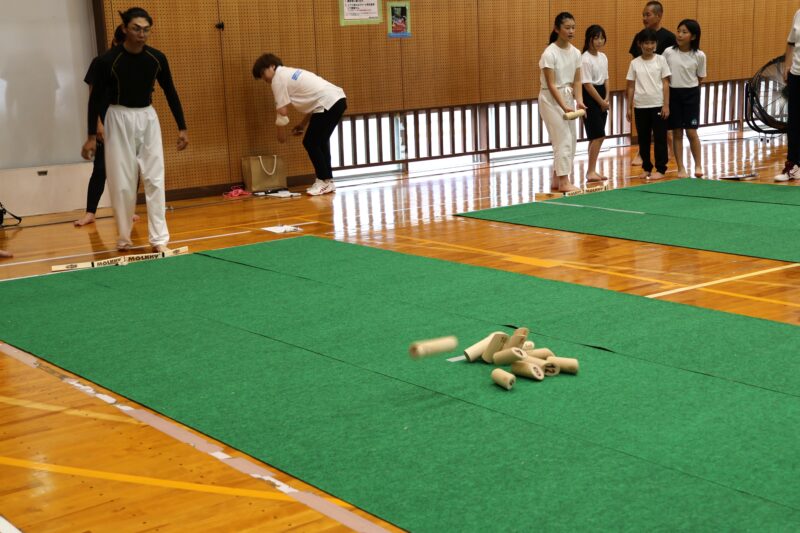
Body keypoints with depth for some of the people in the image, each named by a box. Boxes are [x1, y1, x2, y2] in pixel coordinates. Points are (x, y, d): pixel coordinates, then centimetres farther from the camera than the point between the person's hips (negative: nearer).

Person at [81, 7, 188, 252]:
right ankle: (124, 238, 14)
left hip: (147, 117, 3)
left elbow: (170, 93, 7)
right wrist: (92, 136, -9)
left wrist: (182, 127, 5)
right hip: (119, 119, -3)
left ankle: (159, 238, 1)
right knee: (122, 182, 0)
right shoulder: (108, 60, -14)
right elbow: (96, 98, -7)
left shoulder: (157, 59, -5)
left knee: (155, 179, -2)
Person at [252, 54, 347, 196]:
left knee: (310, 143, -1)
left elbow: (282, 112, -4)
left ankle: (324, 182, 2)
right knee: (320, 142, 17)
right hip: (338, 99, 9)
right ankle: (327, 181, 19)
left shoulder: (278, 79, -2)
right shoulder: (290, 73, 25)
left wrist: (280, 135, 8)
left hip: (328, 104, -9)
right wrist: (303, 124, 24)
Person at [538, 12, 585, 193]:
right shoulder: (549, 53, -18)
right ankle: (564, 182, -6)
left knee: (570, 140, 9)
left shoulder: (575, 53, 2)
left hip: (568, 97, 7)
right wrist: (563, 106, -26)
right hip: (551, 99, -7)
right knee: (564, 139, -11)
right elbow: (551, 85, -19)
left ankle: (558, 179, 19)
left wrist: (579, 101, -10)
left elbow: (577, 81, 5)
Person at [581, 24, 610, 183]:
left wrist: (606, 99, 1)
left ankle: (592, 171, 14)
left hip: (601, 99, 8)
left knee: (597, 137, 9)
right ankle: (591, 171, -5)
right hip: (590, 98, -8)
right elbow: (587, 84, -17)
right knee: (598, 135, -10)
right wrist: (601, 102, -13)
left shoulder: (603, 57, 11)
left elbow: (605, 79, 14)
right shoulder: (585, 59, -14)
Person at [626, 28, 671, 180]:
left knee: (659, 138, 0)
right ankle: (646, 168, 19)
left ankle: (660, 169, 7)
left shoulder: (661, 60, 0)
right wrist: (629, 107, 4)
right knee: (643, 139, 8)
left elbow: (665, 84, -1)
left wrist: (666, 105, -6)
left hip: (658, 105, -2)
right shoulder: (635, 63, 4)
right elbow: (631, 86, 7)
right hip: (640, 106, 2)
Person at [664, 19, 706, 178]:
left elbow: (699, 78, 5)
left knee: (691, 132, -3)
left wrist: (689, 87, 3)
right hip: (673, 94, 1)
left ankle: (698, 165, 15)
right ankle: (681, 168, 12)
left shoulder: (699, 56, -6)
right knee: (677, 133, 5)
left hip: (691, 94, -1)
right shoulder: (668, 52, -5)